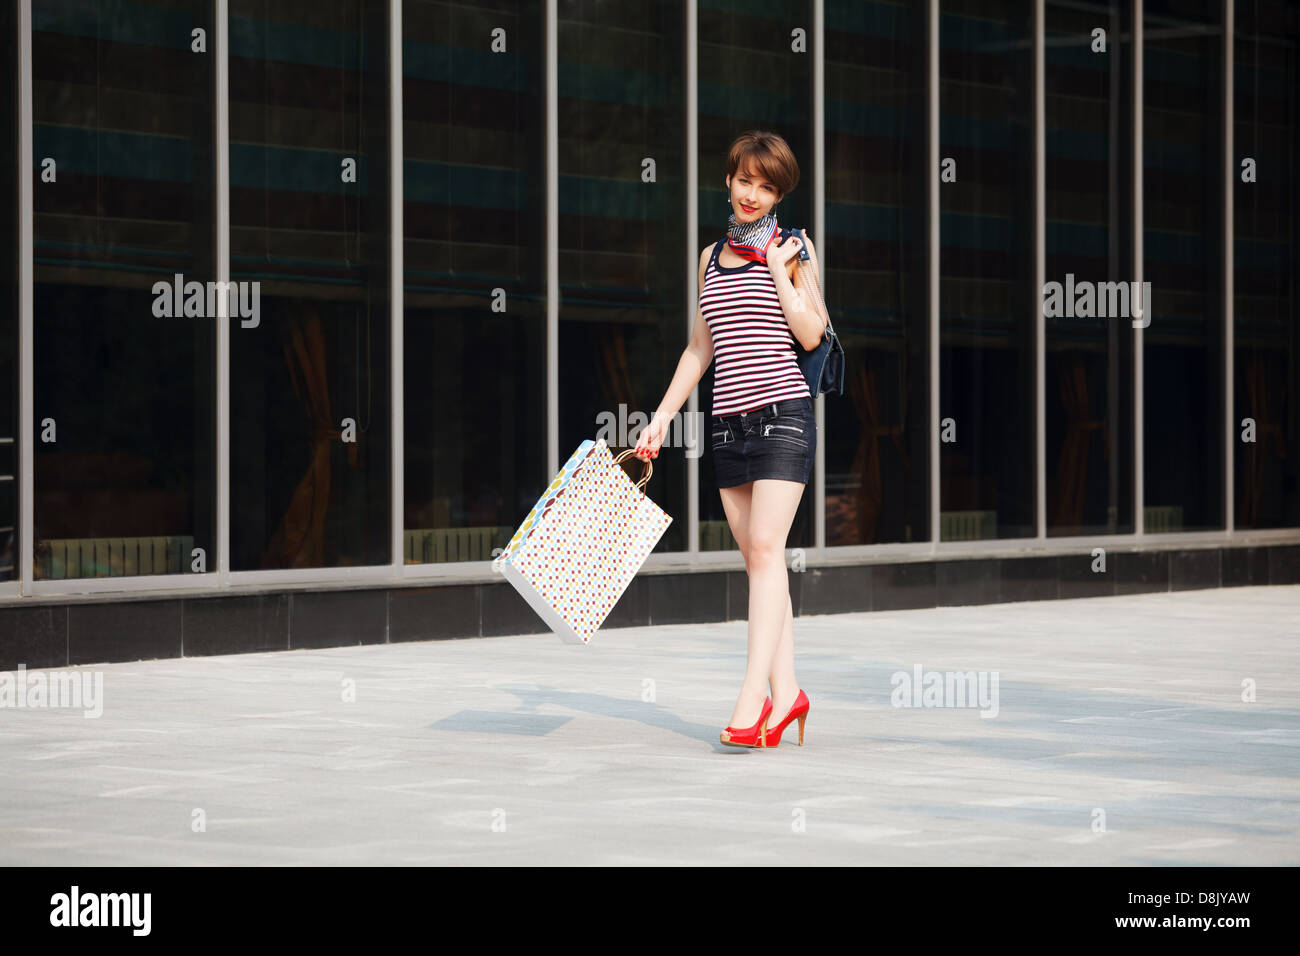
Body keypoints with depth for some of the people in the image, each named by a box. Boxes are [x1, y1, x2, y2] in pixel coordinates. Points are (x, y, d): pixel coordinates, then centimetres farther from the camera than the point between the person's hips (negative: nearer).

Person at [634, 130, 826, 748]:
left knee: (765, 549, -14)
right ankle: (785, 691, 9)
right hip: (729, 420, 5)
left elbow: (811, 334, -6)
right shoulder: (711, 256, 16)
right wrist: (662, 416, 18)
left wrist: (778, 270, -6)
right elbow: (699, 349, 21)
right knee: (756, 558, 5)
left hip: (782, 413, -5)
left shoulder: (791, 249, 3)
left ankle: (753, 695, -19)